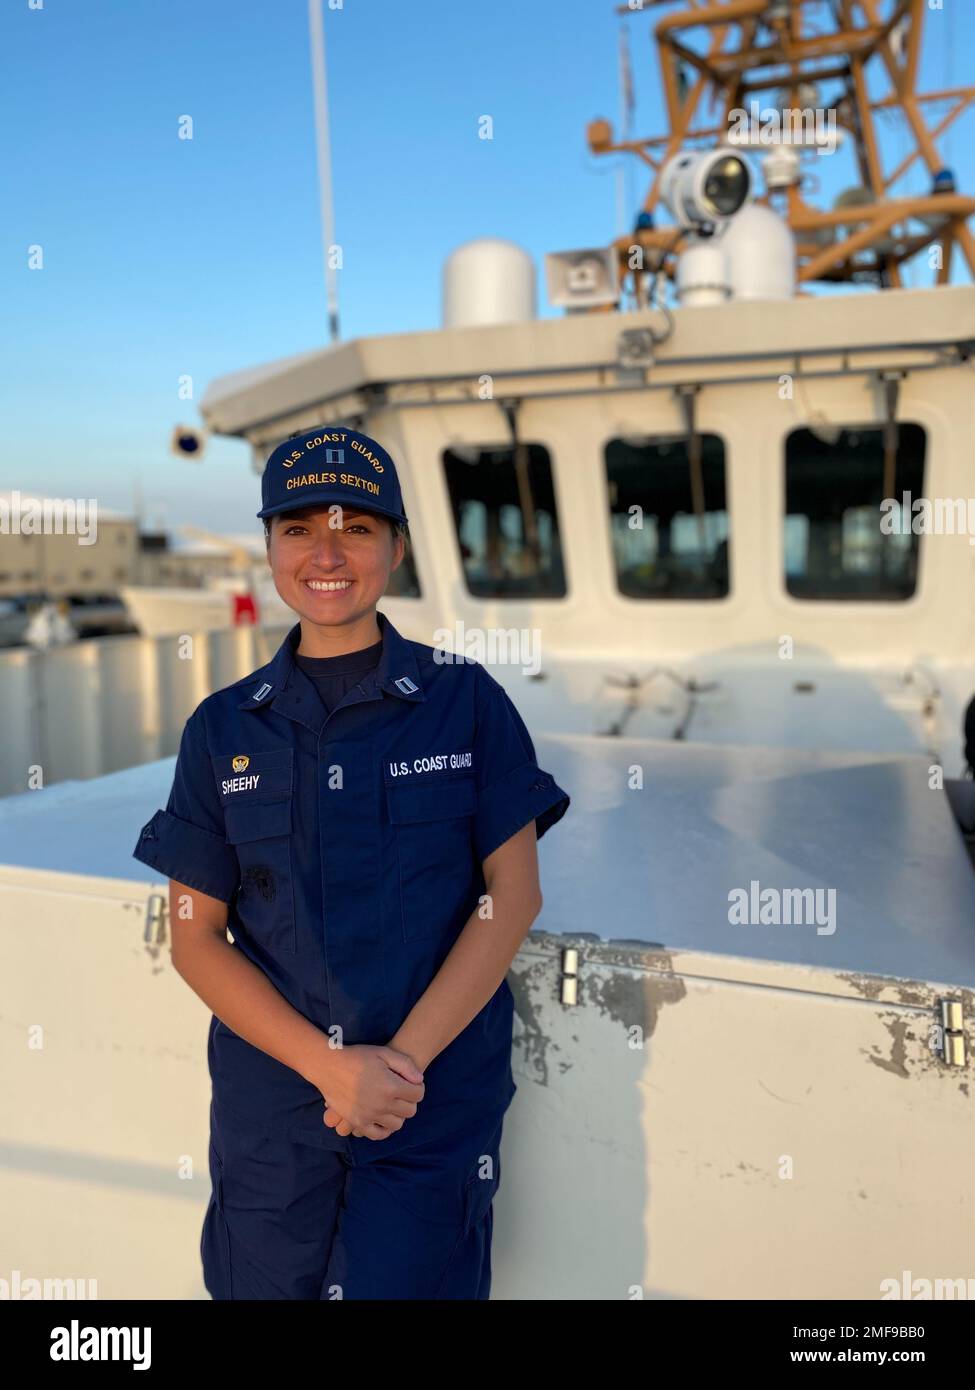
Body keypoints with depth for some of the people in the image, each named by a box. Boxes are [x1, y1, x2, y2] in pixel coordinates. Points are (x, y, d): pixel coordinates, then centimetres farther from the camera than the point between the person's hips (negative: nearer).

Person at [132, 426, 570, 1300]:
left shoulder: (467, 702, -2)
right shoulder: (223, 728, 3)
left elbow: (514, 895, -4)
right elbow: (195, 938, 1)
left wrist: (405, 1058, -13)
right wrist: (331, 1066, -11)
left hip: (442, 1100, -2)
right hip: (269, 1104, 2)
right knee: (266, 1282, 14)